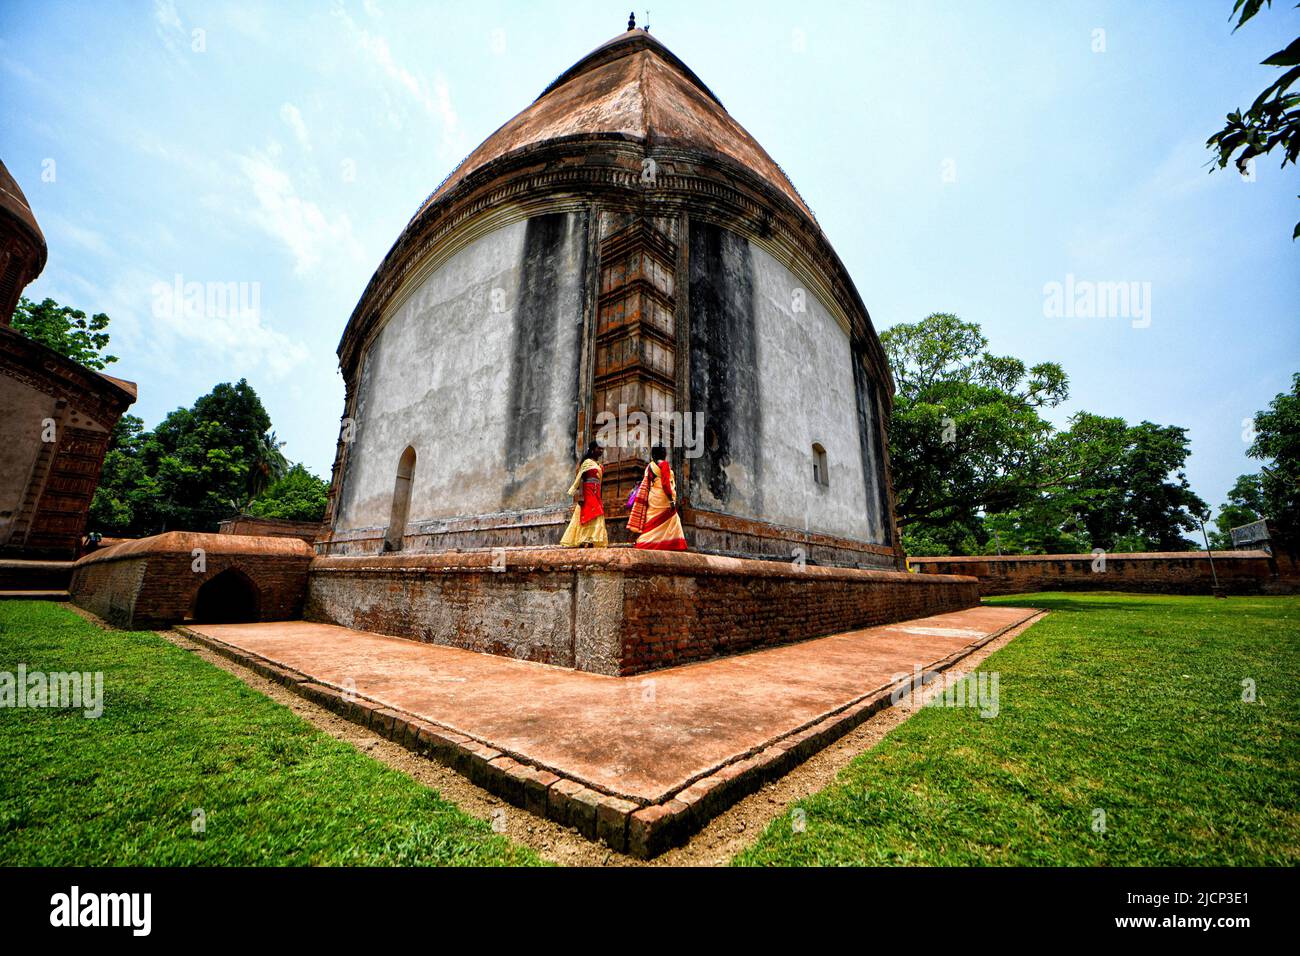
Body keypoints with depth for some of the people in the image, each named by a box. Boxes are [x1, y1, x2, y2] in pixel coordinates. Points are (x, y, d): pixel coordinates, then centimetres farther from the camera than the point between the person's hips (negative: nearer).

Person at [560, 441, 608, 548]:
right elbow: (580, 480, -13)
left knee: (596, 517, 4)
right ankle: (586, 541, -14)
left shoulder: (598, 464, 17)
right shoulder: (587, 462, -7)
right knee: (590, 515, -13)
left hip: (596, 494, 8)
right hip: (588, 492, -8)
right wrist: (580, 496, -20)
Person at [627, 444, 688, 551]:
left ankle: (643, 544, 4)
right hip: (663, 498, -7)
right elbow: (665, 483, -15)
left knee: (652, 523, 8)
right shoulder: (664, 464, -7)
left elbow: (645, 485, 13)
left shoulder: (649, 466, 13)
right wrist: (671, 499, -15)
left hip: (652, 497, 7)